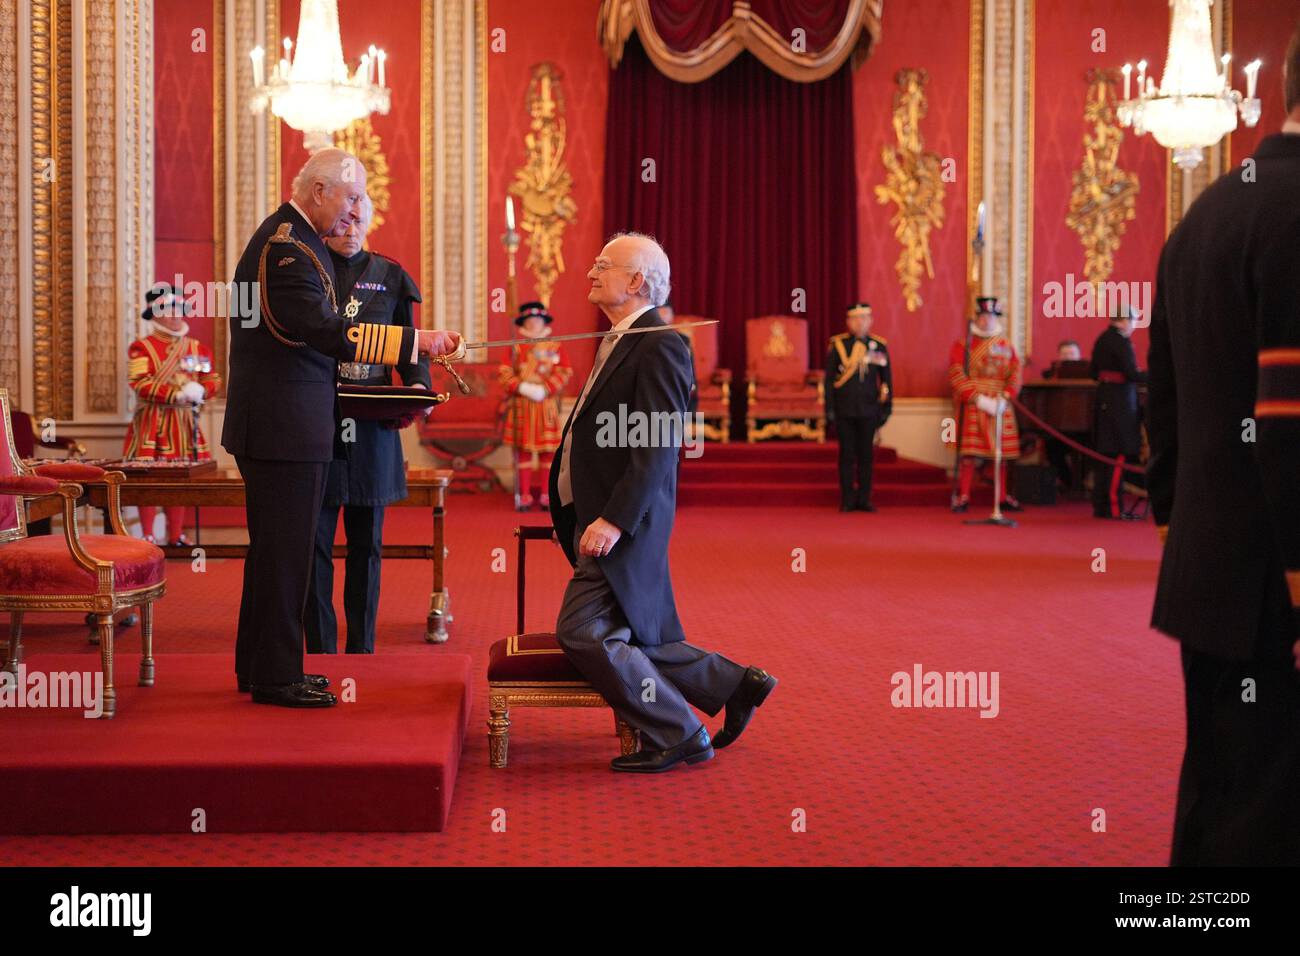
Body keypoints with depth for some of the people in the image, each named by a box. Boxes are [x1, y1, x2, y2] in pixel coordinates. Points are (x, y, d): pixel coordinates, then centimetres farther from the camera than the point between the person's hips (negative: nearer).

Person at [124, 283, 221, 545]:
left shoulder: (197, 348, 12)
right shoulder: (141, 347, -3)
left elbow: (213, 379, 10)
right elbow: (140, 383, -14)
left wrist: (200, 390, -14)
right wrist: (177, 396, -22)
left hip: (185, 424, 4)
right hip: (152, 423, -4)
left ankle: (176, 535, 14)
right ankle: (147, 537, 3)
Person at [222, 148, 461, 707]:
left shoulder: (292, 238, 17)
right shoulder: (286, 247, -17)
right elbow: (327, 330, -28)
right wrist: (417, 341, -29)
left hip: (280, 423, 11)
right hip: (285, 428, -11)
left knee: (274, 549, 16)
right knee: (284, 551, -3)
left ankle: (261, 666, 26)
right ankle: (275, 676, 5)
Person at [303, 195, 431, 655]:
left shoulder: (389, 277, 10)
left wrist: (418, 385, -7)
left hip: (372, 427, 2)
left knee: (366, 542, 7)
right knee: (314, 539, -2)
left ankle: (362, 648, 16)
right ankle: (321, 650, 7)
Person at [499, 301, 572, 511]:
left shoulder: (555, 347, 5)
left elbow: (564, 373, -4)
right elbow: (506, 373, -1)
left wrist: (545, 390, -16)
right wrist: (523, 388, -16)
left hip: (547, 405, 0)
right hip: (521, 405, 0)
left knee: (547, 450, 2)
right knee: (523, 450, 2)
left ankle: (545, 495, 10)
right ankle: (524, 495, 7)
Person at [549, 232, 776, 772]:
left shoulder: (659, 347, -15)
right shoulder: (619, 342, 17)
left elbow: (658, 446, -23)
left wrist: (613, 520, -27)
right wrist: (578, 514, 17)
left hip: (624, 524, -10)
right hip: (596, 517, 10)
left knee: (583, 632, -12)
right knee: (637, 643, 14)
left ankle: (678, 737, -1)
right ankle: (737, 687, 25)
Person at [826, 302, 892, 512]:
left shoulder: (879, 346, 6)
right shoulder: (837, 345, 1)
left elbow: (886, 379, 10)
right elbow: (829, 378, 1)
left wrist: (887, 408, 6)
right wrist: (829, 408, -3)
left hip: (868, 410, 2)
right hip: (844, 410, -1)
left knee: (866, 455, 6)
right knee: (847, 455, 3)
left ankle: (864, 499, 13)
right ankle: (847, 500, 9)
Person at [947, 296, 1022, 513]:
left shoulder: (1006, 345, 13)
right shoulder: (962, 344, 3)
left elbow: (1015, 375, 6)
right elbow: (956, 374, -6)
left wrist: (1004, 398, -11)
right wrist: (978, 399, -16)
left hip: (1000, 408, 3)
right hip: (971, 407, -3)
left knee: (1002, 454, 5)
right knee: (968, 453, -6)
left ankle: (1003, 497, 14)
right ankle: (963, 497, 0)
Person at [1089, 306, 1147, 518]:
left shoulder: (1101, 339, 12)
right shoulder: (1121, 341, -14)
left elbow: (1094, 373, 17)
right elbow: (1132, 374, -19)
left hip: (1104, 399, 9)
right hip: (1121, 401, -9)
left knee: (1103, 453, 10)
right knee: (1121, 453, -6)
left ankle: (1100, 505, 12)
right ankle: (1113, 506, -7)